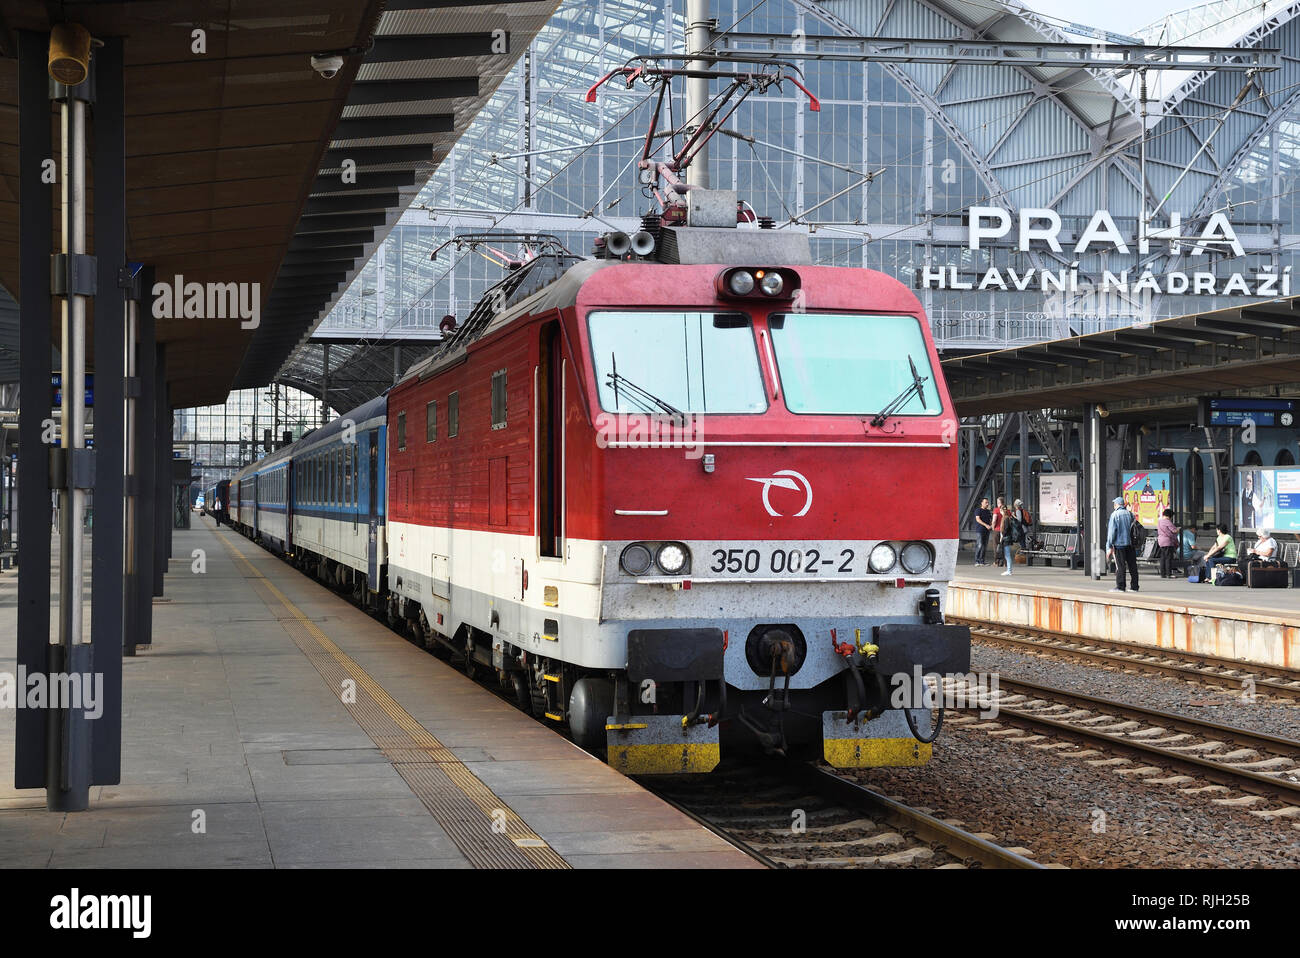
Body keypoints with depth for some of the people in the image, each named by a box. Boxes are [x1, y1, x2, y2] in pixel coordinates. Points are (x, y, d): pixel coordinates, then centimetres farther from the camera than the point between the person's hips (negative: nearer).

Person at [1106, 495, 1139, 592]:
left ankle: (1120, 586, -6)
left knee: (1120, 566, -4)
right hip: (1130, 544, 5)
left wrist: (1109, 547, -9)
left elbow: (1112, 531, -9)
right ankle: (1135, 586, 9)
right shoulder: (1130, 514, 10)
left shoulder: (1115, 515, -6)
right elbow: (1134, 529, 11)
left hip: (1119, 544, -5)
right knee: (1132, 565, 7)